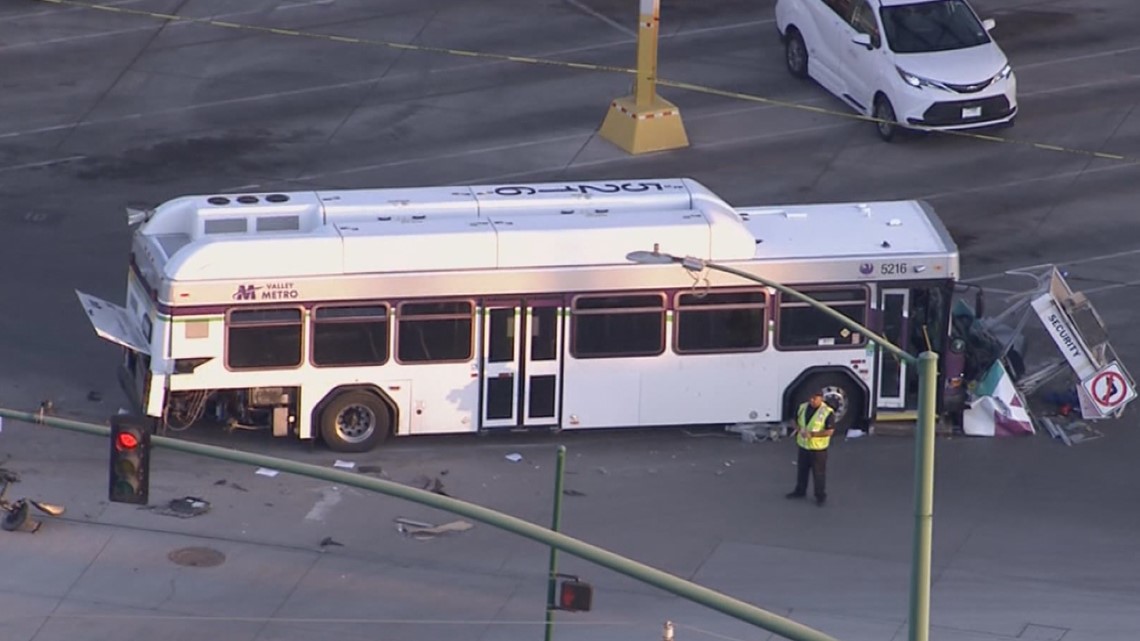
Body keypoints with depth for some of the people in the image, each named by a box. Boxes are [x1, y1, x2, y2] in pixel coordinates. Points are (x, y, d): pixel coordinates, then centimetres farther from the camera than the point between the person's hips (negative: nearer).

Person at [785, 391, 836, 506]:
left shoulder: (827, 412, -18)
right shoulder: (802, 407, -1)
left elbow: (830, 431, -18)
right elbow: (796, 422, 13)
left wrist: (812, 434, -25)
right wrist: (799, 430, -11)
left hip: (818, 448, -6)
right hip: (803, 445, 6)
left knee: (819, 472, 4)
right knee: (802, 469, 19)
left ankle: (821, 496, 16)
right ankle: (800, 491, 36)